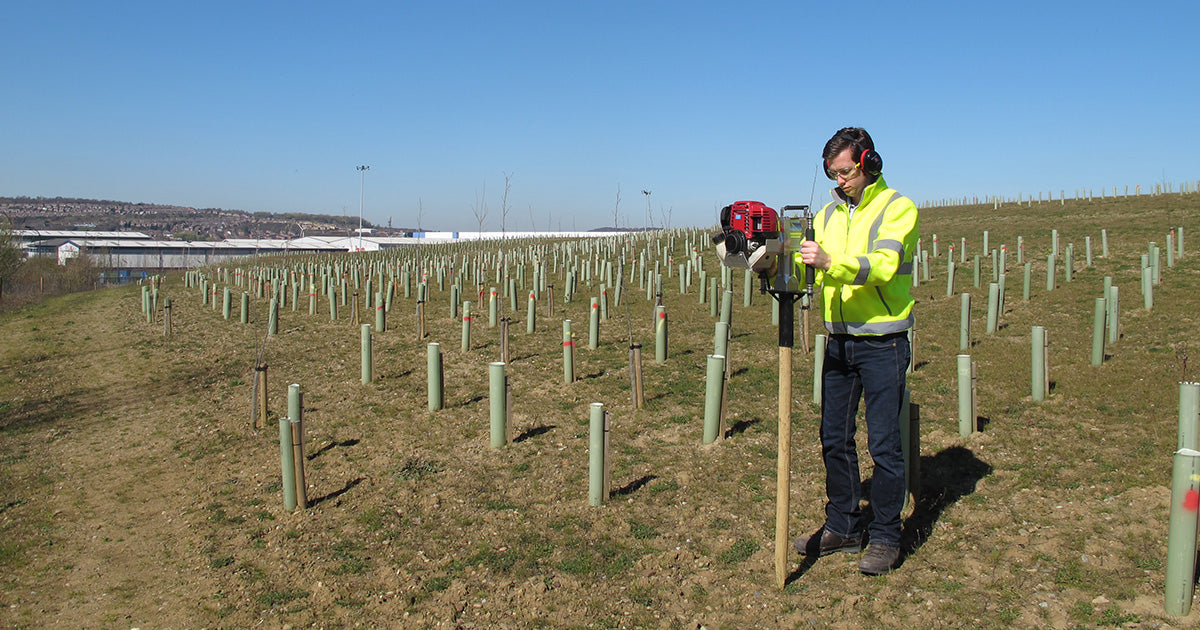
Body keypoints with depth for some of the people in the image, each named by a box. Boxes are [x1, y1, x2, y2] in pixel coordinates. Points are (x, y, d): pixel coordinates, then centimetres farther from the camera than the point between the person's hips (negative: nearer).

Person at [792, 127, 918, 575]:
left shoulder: (898, 208, -7)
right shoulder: (829, 213, 12)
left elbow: (882, 266, -23)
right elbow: (808, 270, 5)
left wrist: (831, 262, -36)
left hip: (883, 343, -6)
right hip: (839, 341, 6)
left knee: (884, 445, 0)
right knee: (835, 440, 12)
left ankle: (885, 538, 14)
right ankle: (843, 527, 26)